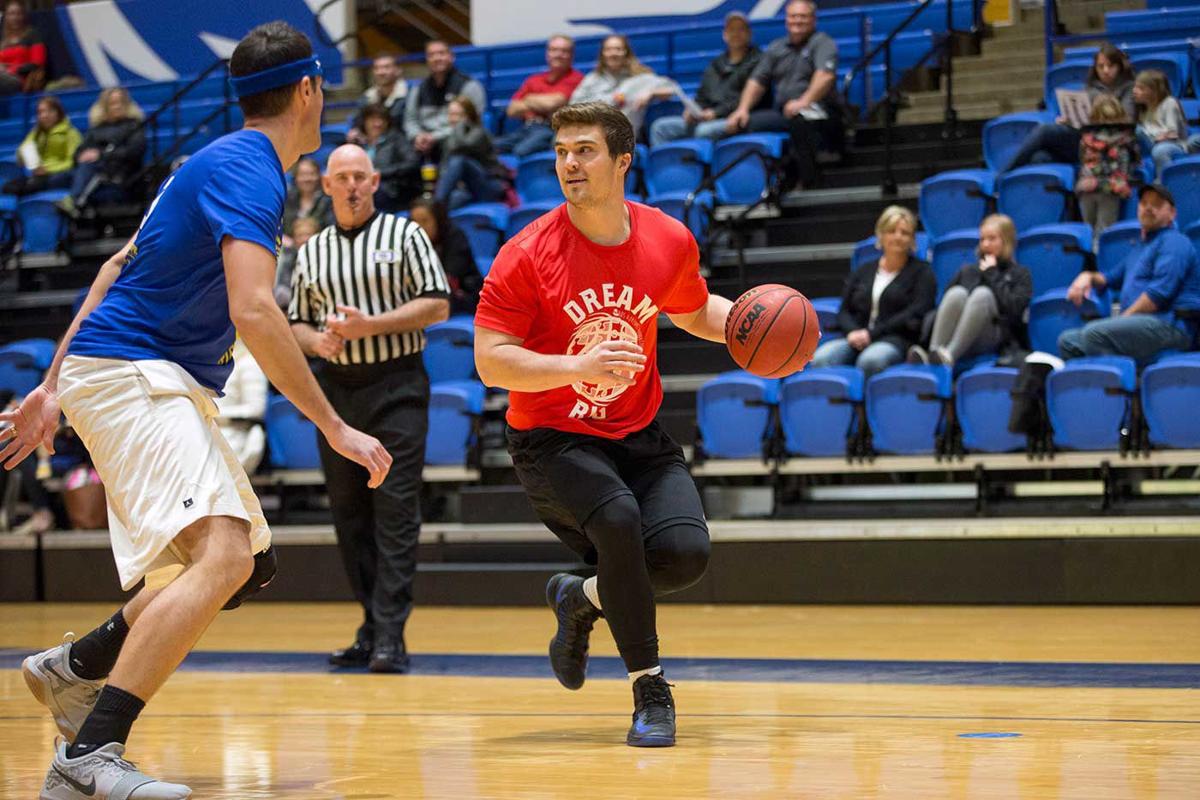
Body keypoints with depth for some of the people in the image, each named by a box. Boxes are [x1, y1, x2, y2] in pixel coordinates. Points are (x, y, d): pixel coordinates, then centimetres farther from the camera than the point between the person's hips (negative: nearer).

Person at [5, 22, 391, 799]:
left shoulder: (227, 164, 17)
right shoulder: (249, 169, -15)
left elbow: (120, 267, 22)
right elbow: (252, 311, -27)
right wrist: (335, 427, -24)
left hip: (171, 385, 10)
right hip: (129, 375, -10)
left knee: (250, 565, 16)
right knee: (223, 556, -27)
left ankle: (73, 667, 26)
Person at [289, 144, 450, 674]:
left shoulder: (404, 235, 2)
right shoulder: (311, 253, 14)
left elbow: (437, 305, -5)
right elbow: (296, 324, 18)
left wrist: (371, 325, -14)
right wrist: (317, 341, -5)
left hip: (396, 386, -5)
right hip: (336, 391, 5)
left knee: (396, 512, -10)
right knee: (349, 515, 6)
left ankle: (390, 637, -12)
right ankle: (372, 629, 13)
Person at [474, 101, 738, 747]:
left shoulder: (669, 241, -2)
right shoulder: (526, 255, -14)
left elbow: (693, 312, 19)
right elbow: (490, 361, -16)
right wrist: (579, 365, -29)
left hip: (637, 435, 4)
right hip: (550, 440, -4)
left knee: (685, 552, -17)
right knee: (617, 517, -32)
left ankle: (582, 597, 18)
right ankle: (650, 693, -15)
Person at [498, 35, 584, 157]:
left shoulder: (575, 78, 6)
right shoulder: (534, 80, 23)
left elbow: (552, 103, -6)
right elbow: (512, 110, 15)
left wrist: (529, 99, 14)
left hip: (551, 128, -6)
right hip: (526, 128, 6)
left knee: (521, 150, -36)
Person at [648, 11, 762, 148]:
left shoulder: (756, 61, 5)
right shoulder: (715, 66, 27)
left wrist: (716, 112, -15)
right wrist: (693, 111, 0)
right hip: (706, 119, 7)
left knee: (705, 130, -38)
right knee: (661, 127, -10)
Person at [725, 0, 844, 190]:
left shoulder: (823, 43, 1)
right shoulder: (777, 48, 21)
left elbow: (825, 76, -17)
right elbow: (757, 81, 18)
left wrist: (805, 101, -33)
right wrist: (742, 109, 0)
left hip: (818, 111, -6)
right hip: (784, 113, 6)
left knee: (800, 118, -40)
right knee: (748, 123, -18)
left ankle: (807, 181, -32)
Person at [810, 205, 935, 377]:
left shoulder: (921, 272, 13)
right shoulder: (863, 271, 25)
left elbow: (916, 314, -1)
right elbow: (844, 311, 19)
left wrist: (872, 333, -11)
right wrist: (853, 332, -6)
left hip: (896, 340, -4)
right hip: (857, 340, 4)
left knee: (870, 360, -40)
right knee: (821, 359, -30)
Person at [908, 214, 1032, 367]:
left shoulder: (1020, 275, 17)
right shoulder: (968, 271, 29)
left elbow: (1013, 310, -2)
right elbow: (946, 301, 16)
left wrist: (992, 274, 3)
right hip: (955, 334, 3)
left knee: (983, 293, -31)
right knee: (957, 293, -27)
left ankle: (949, 355, -49)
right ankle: (932, 353, -47)